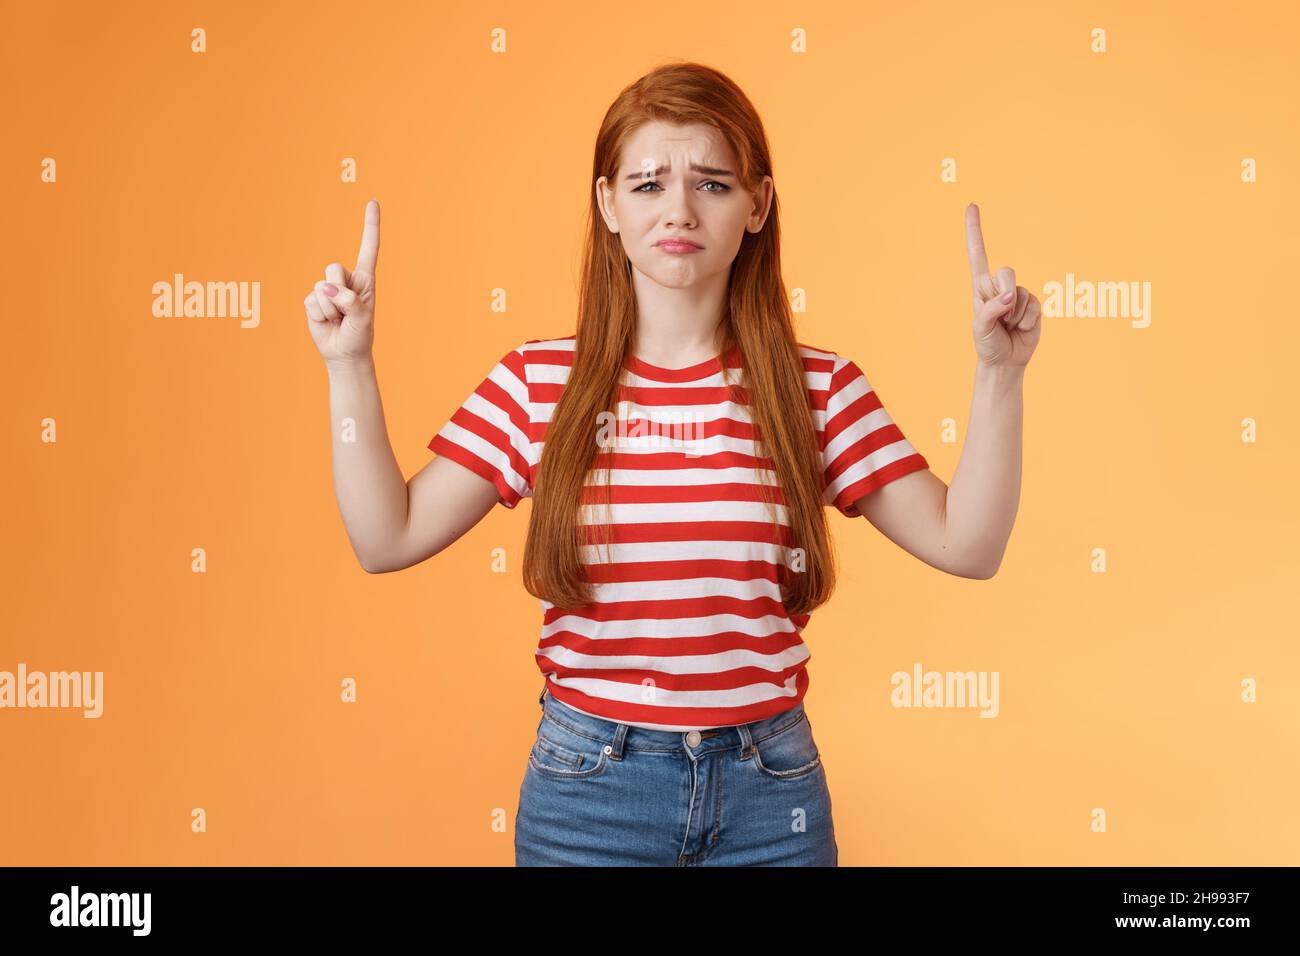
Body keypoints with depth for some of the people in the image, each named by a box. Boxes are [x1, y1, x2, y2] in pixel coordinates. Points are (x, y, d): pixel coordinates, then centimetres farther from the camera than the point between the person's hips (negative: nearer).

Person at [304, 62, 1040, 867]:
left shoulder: (818, 388, -3)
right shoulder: (537, 382, -3)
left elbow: (967, 545, -6)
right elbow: (388, 538, -4)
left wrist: (999, 377, -15)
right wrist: (351, 368, -9)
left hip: (770, 792, 1)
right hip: (586, 780, 0)